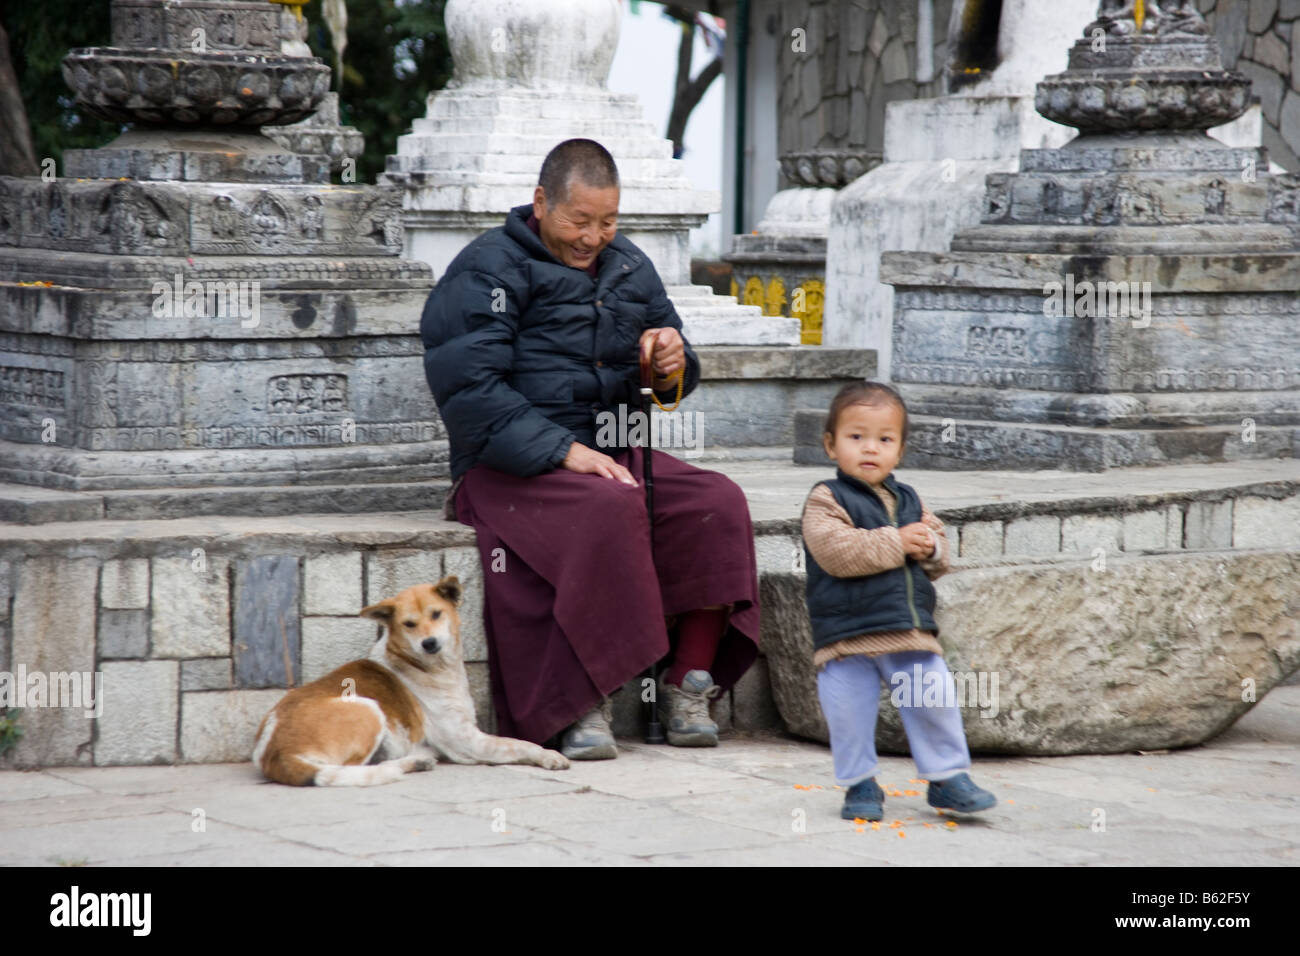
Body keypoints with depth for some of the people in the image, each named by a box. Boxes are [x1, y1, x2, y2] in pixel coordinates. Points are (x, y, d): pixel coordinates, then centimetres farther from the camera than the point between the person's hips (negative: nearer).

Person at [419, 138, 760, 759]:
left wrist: (672, 364, -4)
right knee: (613, 511, -36)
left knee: (719, 502, -19)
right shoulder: (488, 272, -4)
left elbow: (671, 384, 23)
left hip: (611, 455, 6)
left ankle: (687, 685, -13)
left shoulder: (628, 267, 17)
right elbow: (470, 389, -16)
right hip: (510, 470, -6)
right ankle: (582, 705, -30)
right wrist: (564, 451, -24)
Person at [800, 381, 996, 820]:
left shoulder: (909, 500, 14)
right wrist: (896, 543, -19)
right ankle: (860, 785, 17)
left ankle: (948, 776, 18)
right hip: (847, 633, -4)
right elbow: (836, 551, -21)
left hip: (912, 632, 4)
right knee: (848, 710, -1)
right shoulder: (826, 500, -6)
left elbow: (939, 557, 18)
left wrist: (929, 547, -6)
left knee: (935, 701, 3)